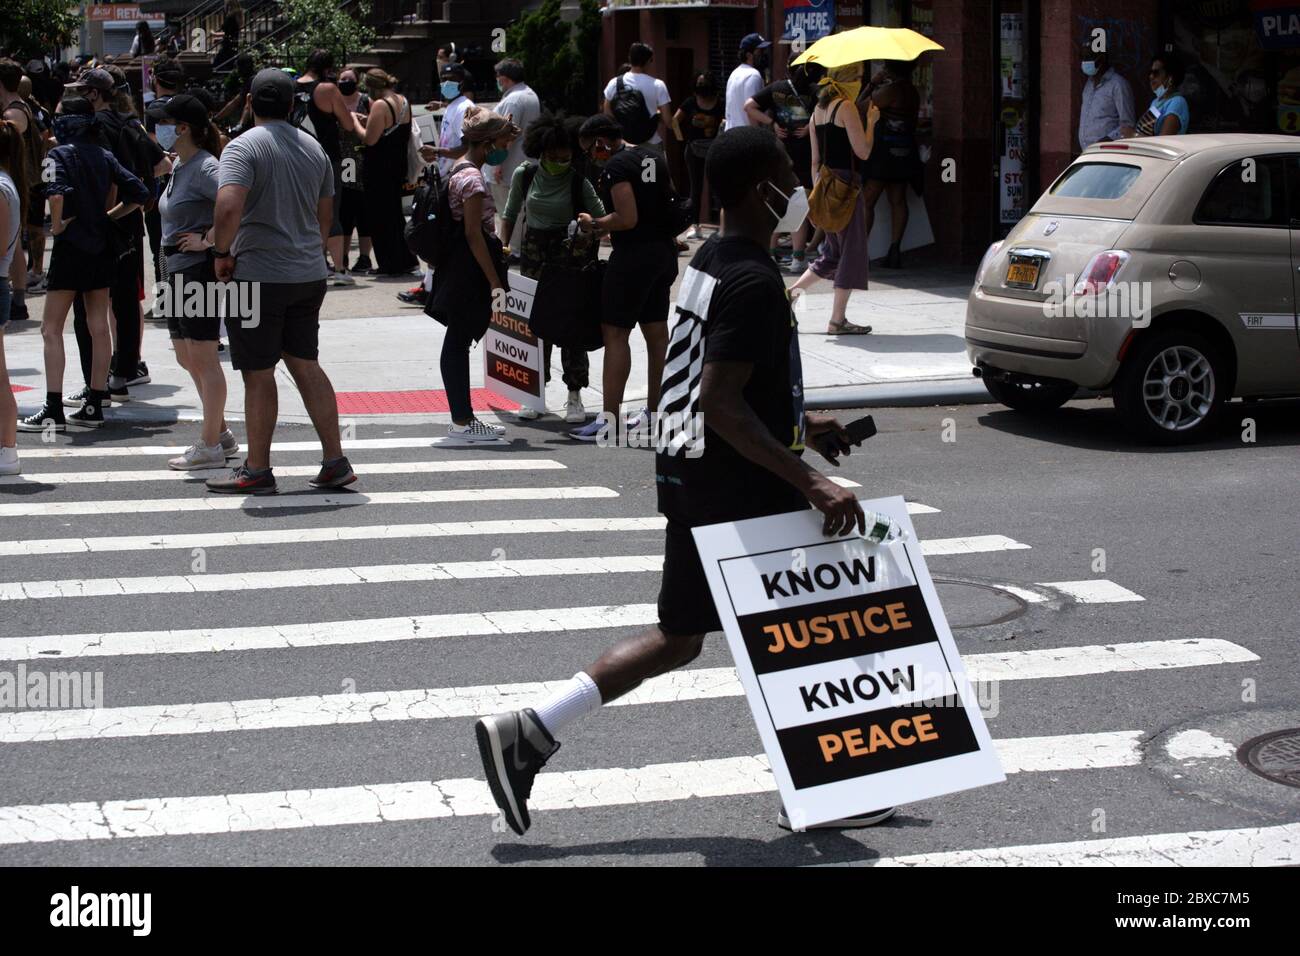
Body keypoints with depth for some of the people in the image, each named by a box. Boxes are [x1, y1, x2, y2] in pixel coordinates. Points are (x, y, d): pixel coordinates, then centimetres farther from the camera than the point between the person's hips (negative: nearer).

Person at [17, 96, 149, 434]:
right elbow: (139, 192, 6)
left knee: (51, 329, -1)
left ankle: (53, 411, -6)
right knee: (99, 327, 9)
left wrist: (57, 224, -14)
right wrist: (109, 216, 10)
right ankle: (94, 406, 12)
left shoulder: (60, 154, -10)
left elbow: (57, 192, -28)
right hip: (103, 245, 6)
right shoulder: (104, 156, 8)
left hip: (71, 245, -6)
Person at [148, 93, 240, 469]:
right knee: (187, 357, 15)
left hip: (199, 268, -10)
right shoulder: (178, 165, 13)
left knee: (202, 357, -4)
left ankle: (210, 447, 3)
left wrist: (208, 240, -23)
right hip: (177, 270, 10)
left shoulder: (204, 168, -17)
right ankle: (221, 434, 24)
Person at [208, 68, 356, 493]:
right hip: (309, 275, 6)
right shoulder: (314, 149, 11)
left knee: (258, 374, 1)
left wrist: (221, 253, -12)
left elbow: (228, 207, -26)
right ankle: (335, 462, 11)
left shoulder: (243, 147, -11)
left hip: (257, 275, -6)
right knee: (306, 365, 13)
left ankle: (257, 470, 9)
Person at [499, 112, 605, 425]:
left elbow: (602, 218, -8)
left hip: (570, 252, -3)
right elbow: (510, 214, 11)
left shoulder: (578, 182, -10)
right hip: (533, 252, 3)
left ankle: (575, 396, 3)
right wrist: (503, 246, 2)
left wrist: (589, 231, -27)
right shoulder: (524, 175, -2)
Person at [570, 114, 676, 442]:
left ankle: (610, 418, -9)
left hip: (633, 255, -9)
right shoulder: (655, 160, 14)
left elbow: (627, 218, -21)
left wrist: (594, 224, -5)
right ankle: (655, 411, 19)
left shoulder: (616, 166, -12)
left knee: (614, 332, -6)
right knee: (656, 331, 13)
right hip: (664, 251, 9)